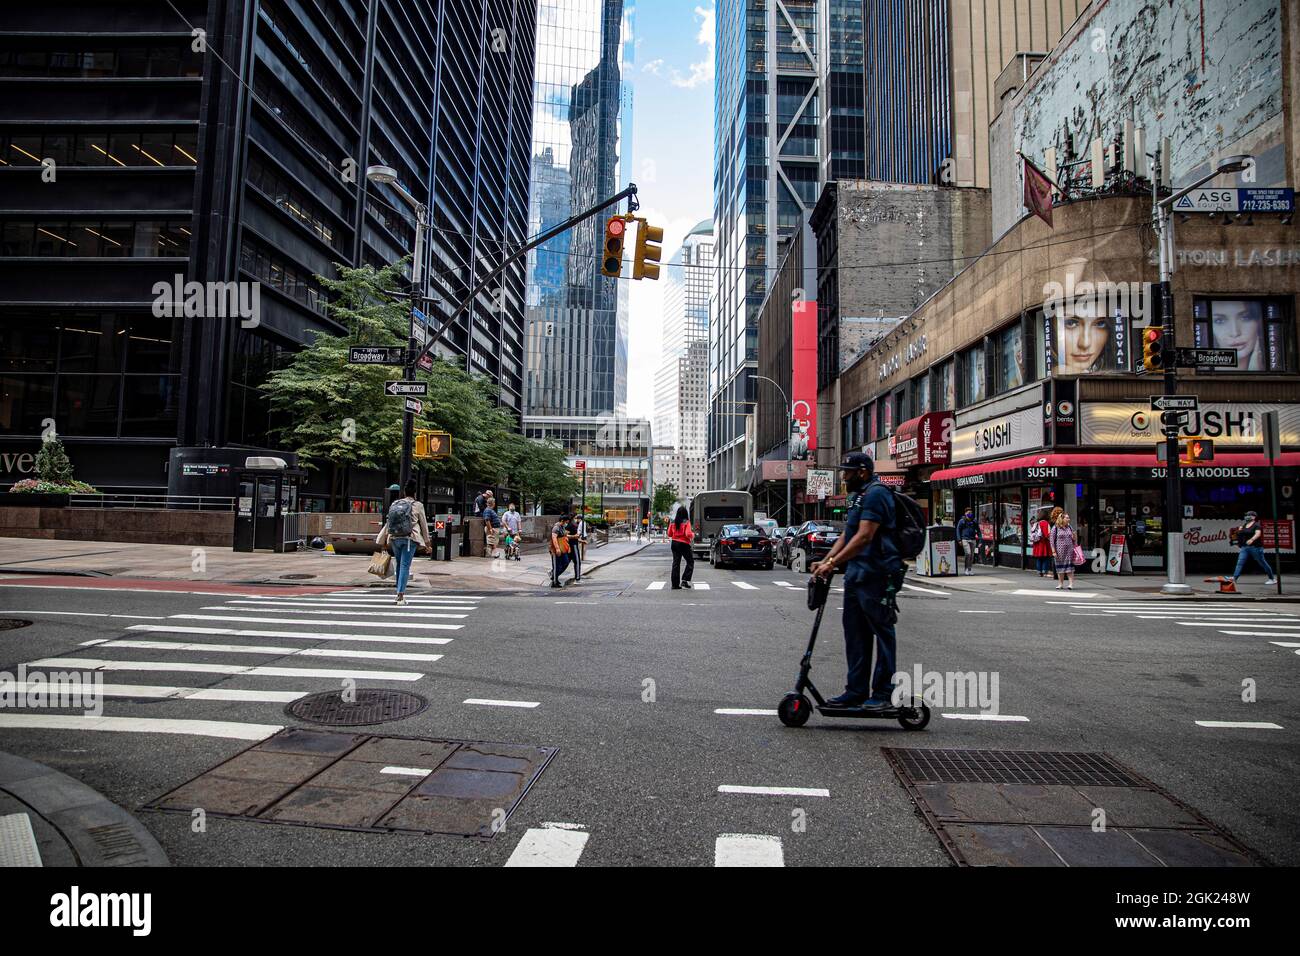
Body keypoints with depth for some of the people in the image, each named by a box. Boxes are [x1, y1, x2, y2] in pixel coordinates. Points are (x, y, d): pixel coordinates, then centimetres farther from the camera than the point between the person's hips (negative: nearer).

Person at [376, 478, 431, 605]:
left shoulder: (395, 504, 10)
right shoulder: (418, 506, 0)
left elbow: (388, 522, 12)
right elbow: (424, 525, 4)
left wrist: (384, 540, 17)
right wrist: (427, 542, 12)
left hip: (394, 538, 4)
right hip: (410, 539, -4)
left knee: (399, 565, 17)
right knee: (405, 566, -3)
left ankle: (400, 593, 23)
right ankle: (401, 595, -9)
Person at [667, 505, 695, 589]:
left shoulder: (672, 522, 2)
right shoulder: (686, 522, -12)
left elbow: (669, 534, 8)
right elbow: (688, 534, -19)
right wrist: (693, 534, 1)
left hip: (674, 543, 5)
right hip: (684, 544, -5)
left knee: (676, 563, 9)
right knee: (690, 562, 10)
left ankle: (675, 584, 9)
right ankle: (685, 580, -3)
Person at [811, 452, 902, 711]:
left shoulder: (876, 494, -12)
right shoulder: (857, 496, 19)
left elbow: (864, 537, -21)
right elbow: (847, 536, 20)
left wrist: (833, 563, -22)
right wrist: (825, 561, 9)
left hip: (876, 576, -10)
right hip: (856, 575, 10)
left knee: (881, 632, -1)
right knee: (855, 634, 12)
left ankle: (882, 693, 7)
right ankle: (856, 691, 19)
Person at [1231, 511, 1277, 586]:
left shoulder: (1257, 525, -7)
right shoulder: (1244, 526, 14)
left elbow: (1258, 534, -24)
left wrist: (1252, 539, -40)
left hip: (1255, 547, -6)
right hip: (1245, 547, 6)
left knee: (1262, 563, 6)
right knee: (1240, 563, -6)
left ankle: (1272, 579, 22)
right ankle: (1234, 578, -14)